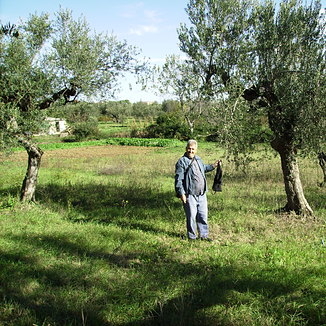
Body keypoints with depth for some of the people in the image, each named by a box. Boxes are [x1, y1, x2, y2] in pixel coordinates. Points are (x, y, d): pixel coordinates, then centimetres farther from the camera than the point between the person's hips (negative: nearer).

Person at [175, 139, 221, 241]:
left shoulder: (198, 159, 14)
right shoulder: (182, 162, -10)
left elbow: (204, 168, 37)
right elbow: (178, 179, -14)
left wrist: (213, 166, 24)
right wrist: (181, 193, -19)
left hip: (202, 194, 7)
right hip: (190, 195, -7)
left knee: (203, 215, 12)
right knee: (191, 216, 1)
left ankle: (204, 235, 25)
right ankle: (192, 236, 16)